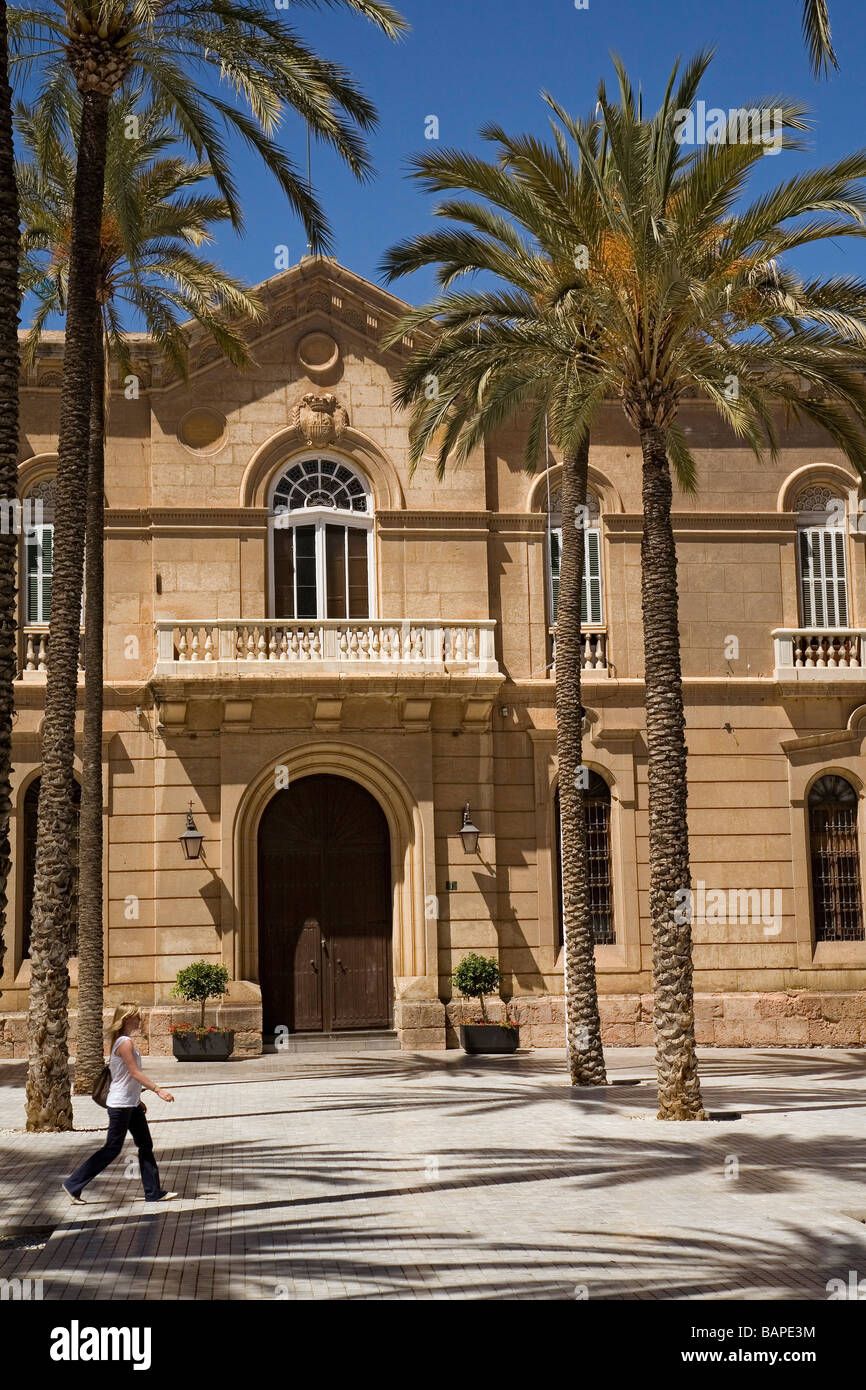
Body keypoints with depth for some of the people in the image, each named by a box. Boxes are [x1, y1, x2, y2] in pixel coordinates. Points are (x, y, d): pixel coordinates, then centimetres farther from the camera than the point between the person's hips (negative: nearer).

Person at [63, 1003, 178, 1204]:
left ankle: (153, 1192, 14)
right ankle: (73, 1184, 4)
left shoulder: (122, 1041, 12)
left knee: (146, 1145, 10)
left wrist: (138, 1099, 22)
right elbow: (135, 1072, -22)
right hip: (120, 1105, -10)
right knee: (112, 1149, -4)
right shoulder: (125, 1043, -18)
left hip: (131, 1104, 10)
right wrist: (158, 1089, -25)